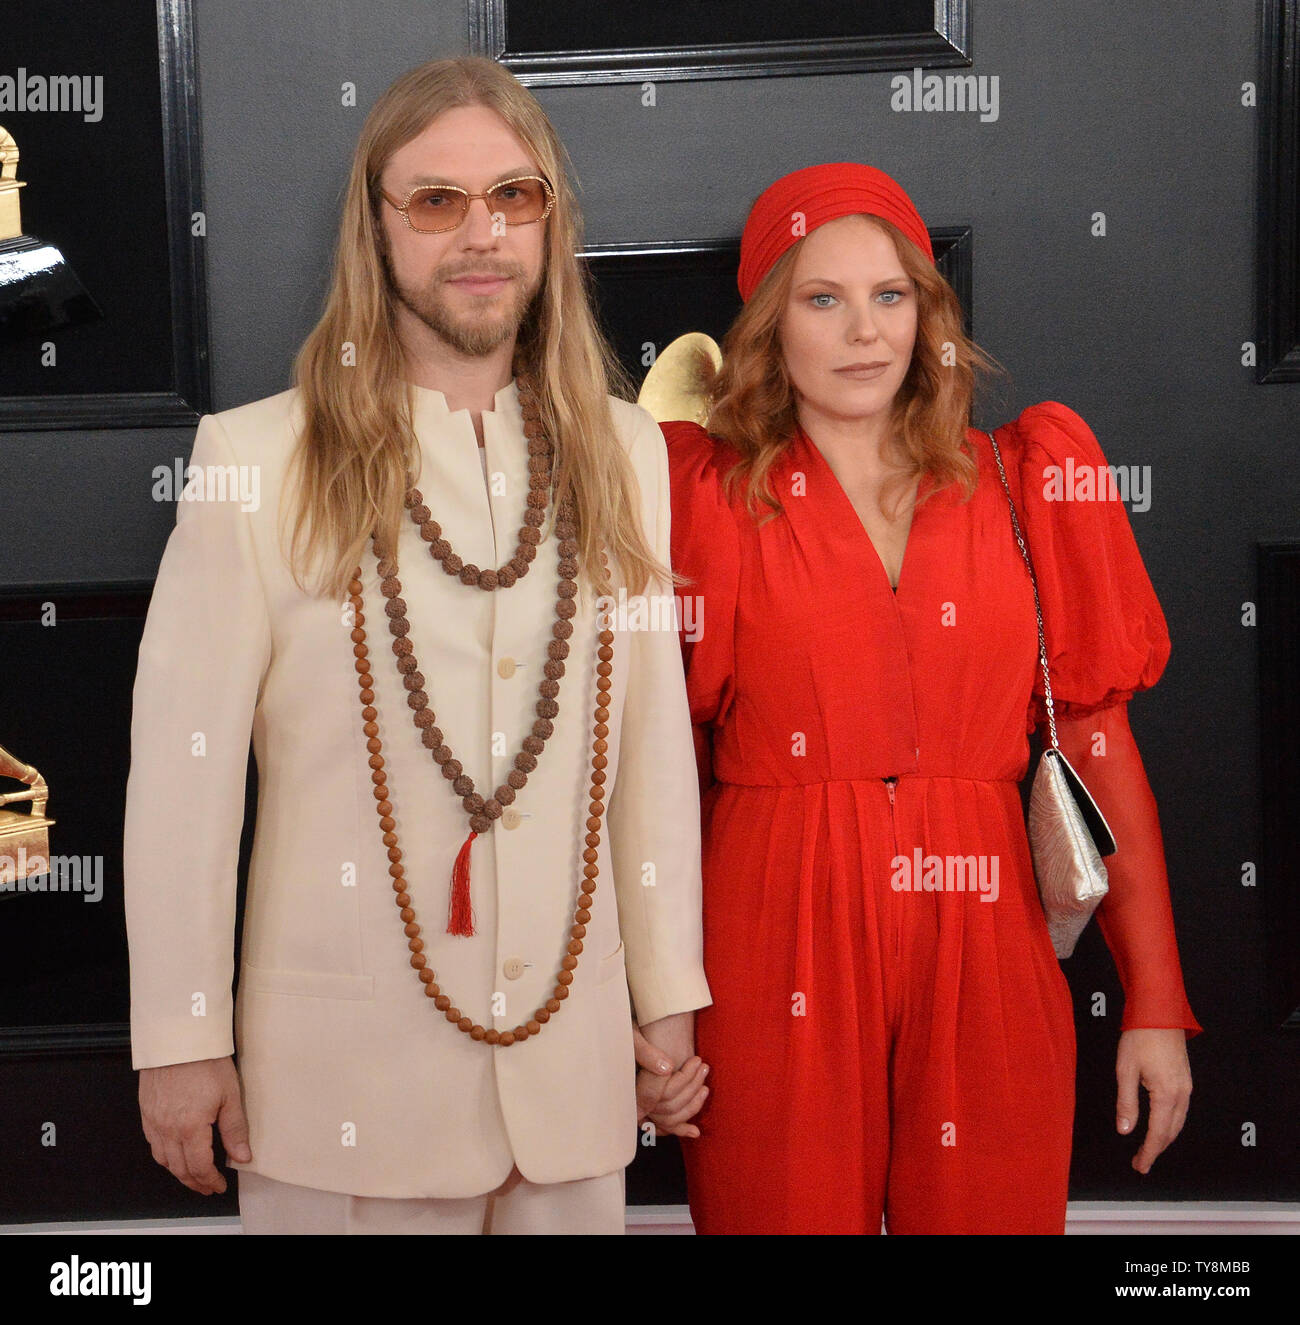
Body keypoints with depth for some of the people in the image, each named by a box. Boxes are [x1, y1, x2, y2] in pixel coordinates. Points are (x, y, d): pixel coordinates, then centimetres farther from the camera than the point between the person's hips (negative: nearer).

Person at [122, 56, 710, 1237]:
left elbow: (654, 739, 6)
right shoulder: (258, 461, -7)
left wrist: (669, 997, 8)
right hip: (345, 1083, -3)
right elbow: (186, 769, -6)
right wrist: (180, 1042, -4)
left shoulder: (625, 455, 4)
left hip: (574, 1072, 3)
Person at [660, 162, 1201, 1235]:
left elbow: (1099, 739, 4)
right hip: (781, 966, -1)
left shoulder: (1016, 483, 6)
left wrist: (1156, 1004, 1)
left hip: (986, 951, 2)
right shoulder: (714, 495, 1)